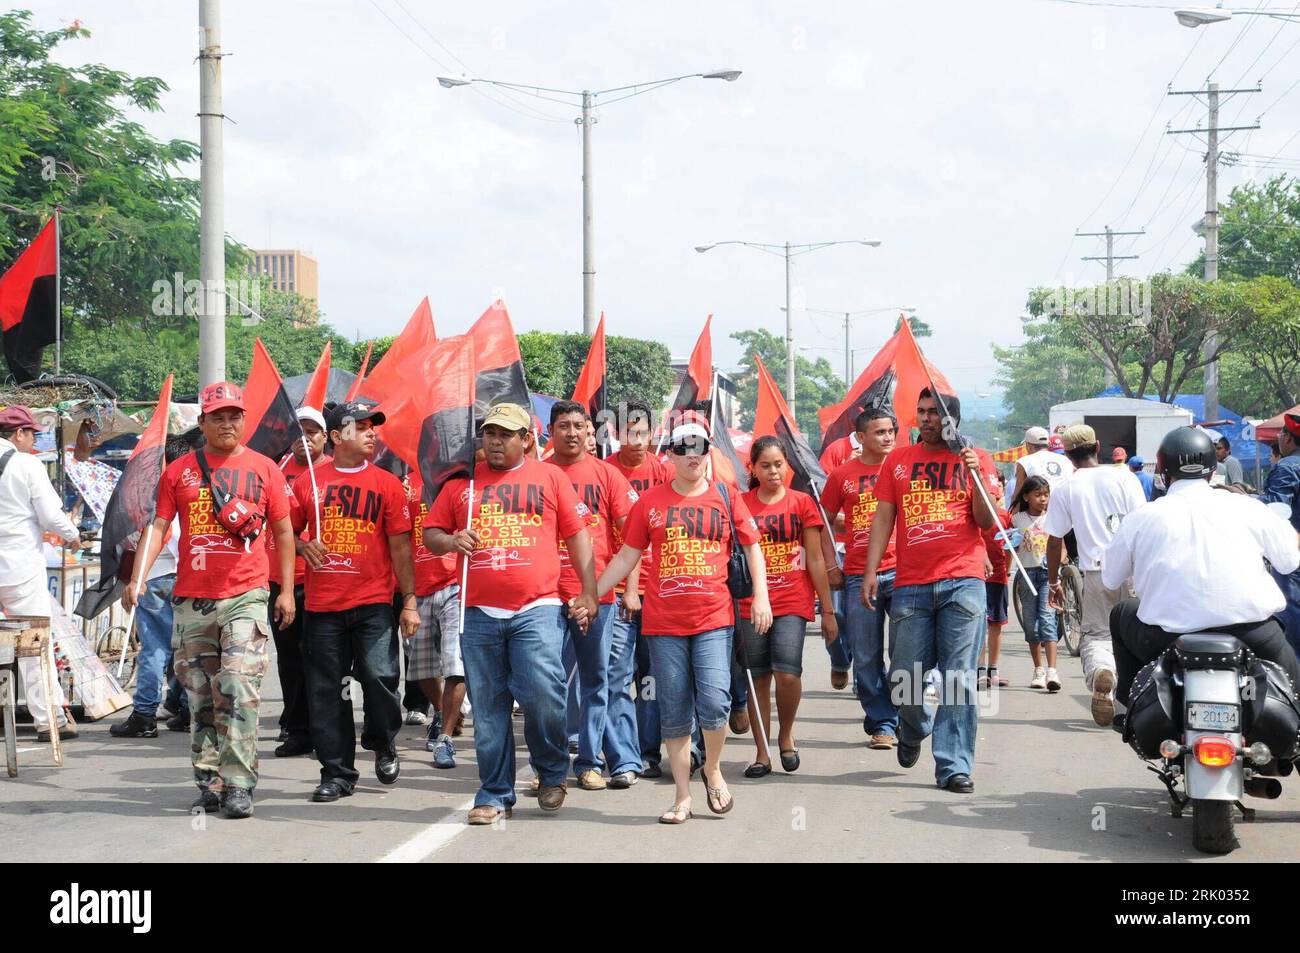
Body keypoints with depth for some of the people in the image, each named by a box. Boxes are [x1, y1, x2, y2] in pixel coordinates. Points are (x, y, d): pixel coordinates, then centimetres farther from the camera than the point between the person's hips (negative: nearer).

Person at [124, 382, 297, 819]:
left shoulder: (263, 468, 6)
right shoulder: (179, 471, 9)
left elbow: (283, 532, 10)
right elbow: (159, 526, 6)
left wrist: (287, 590, 5)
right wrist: (138, 579, -7)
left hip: (246, 597, -2)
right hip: (191, 599, 2)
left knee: (239, 691, -12)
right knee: (200, 697, 7)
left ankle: (238, 786, -11)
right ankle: (209, 783, 14)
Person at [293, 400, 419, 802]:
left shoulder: (387, 484, 5)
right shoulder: (309, 482, 7)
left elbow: (400, 546, 4)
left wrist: (409, 602, -1)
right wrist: (302, 545, -7)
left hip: (373, 603, -1)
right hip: (322, 603, 1)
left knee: (379, 675, -13)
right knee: (327, 690, 3)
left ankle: (383, 744, 16)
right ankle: (337, 773, 14)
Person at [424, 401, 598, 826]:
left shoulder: (549, 477, 9)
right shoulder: (462, 481, 13)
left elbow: (578, 536, 9)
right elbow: (431, 533, 15)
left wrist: (588, 594, 3)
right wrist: (451, 541, -8)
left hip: (538, 609, -2)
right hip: (479, 613, 2)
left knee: (543, 693, -14)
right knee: (488, 709, 4)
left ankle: (552, 773, 11)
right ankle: (494, 795, 13)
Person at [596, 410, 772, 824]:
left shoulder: (726, 497, 5)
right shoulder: (651, 501, 6)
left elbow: (752, 547, 11)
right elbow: (627, 556, 10)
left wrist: (761, 597, 1)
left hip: (713, 619, -1)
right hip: (663, 622, 1)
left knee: (713, 703, -15)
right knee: (674, 713, 4)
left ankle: (713, 769, 12)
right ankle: (682, 796, 14)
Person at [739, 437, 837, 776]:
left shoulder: (802, 503, 4)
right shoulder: (741, 505, 5)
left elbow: (816, 560, 5)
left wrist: (828, 610, 4)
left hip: (793, 603, -1)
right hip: (751, 605, 1)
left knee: (787, 673, -16)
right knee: (759, 678, 4)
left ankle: (786, 736, 9)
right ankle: (762, 753, 14)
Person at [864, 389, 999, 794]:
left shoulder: (975, 459, 7)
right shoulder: (898, 460, 13)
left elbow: (987, 522, 2)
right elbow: (883, 518, 11)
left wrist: (975, 476, -12)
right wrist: (871, 571, 3)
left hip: (962, 583, -2)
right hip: (910, 585, 2)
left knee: (959, 680, -4)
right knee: (904, 678, 3)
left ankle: (953, 766, 0)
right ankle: (913, 731, 34)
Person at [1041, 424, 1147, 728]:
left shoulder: (1064, 489, 3)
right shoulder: (1124, 477, 2)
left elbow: (1055, 541, 5)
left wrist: (1053, 582, 14)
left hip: (1096, 571, -1)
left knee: (1095, 633, 5)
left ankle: (1100, 670, -26)